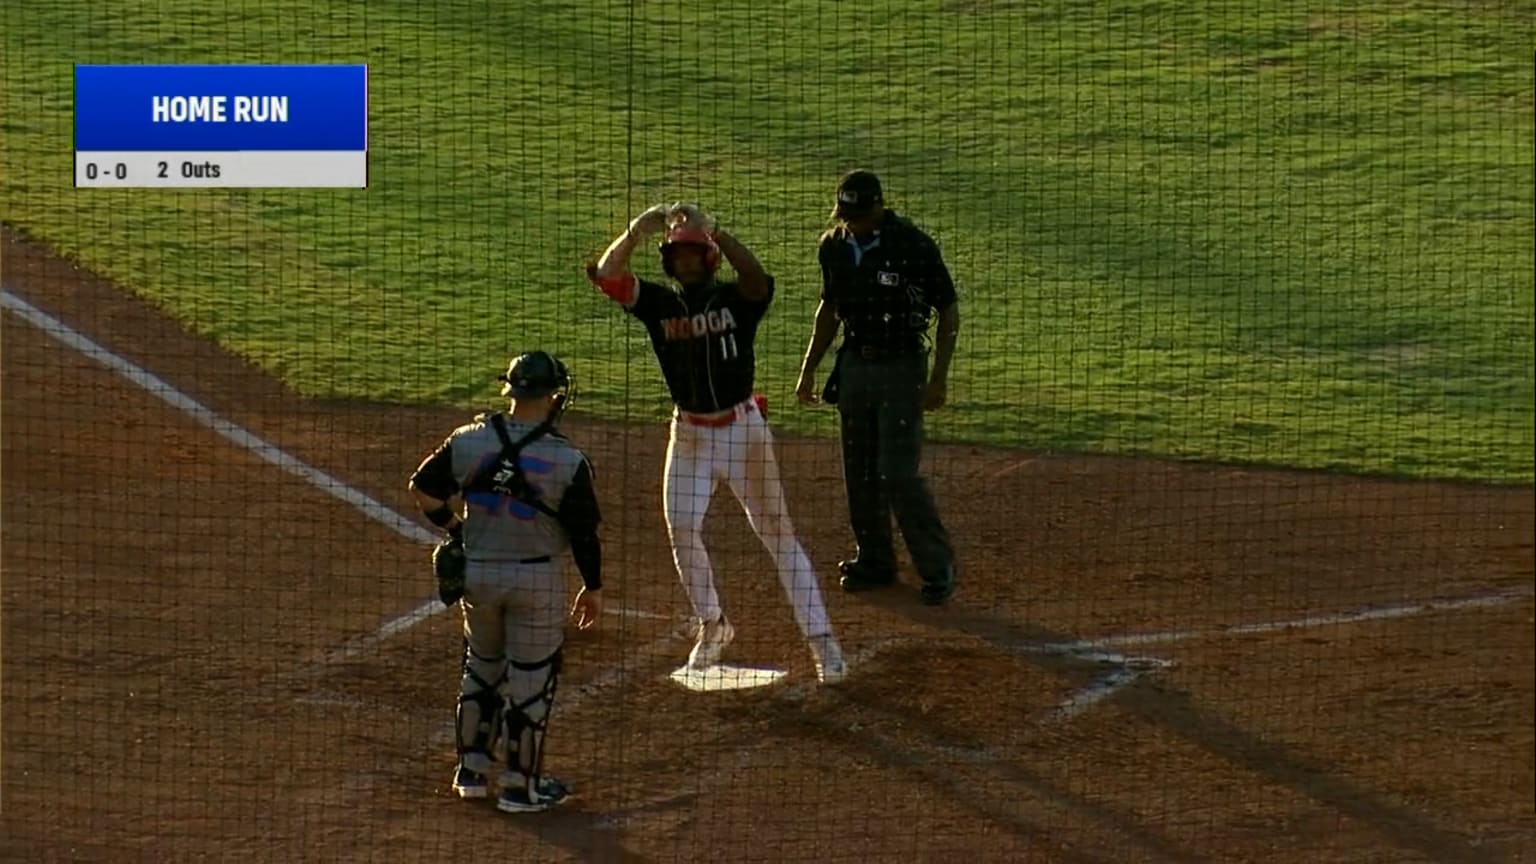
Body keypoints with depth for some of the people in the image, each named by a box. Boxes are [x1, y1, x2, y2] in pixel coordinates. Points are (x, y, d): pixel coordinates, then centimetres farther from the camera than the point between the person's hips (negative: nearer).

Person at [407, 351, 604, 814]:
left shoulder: (468, 441, -7)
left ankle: (472, 770, 28)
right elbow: (584, 533, -9)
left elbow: (422, 490, 2)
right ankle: (521, 785, 15)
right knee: (531, 679, 8)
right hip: (536, 579, -4)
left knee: (481, 666, 22)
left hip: (476, 572, 4)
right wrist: (593, 587, 4)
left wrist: (455, 530, 16)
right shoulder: (567, 459, -15)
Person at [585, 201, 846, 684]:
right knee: (682, 530, 1)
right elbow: (605, 275, -13)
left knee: (778, 532, -1)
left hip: (743, 428, -3)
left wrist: (712, 231, -35)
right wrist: (639, 230, -24)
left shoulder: (736, 298, -8)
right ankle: (711, 625, 24)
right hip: (690, 433, 3)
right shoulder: (659, 303, 1)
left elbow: (756, 277, -32)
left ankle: (821, 642, 1)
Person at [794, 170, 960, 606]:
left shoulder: (913, 245, -15)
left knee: (898, 474, -11)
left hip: (901, 366, -6)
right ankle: (875, 561, 24)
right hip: (854, 365, 6)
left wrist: (938, 377, -12)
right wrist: (809, 369, 15)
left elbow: (948, 310, -8)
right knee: (859, 472, 10)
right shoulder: (834, 246, 2)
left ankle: (937, 566, 1)